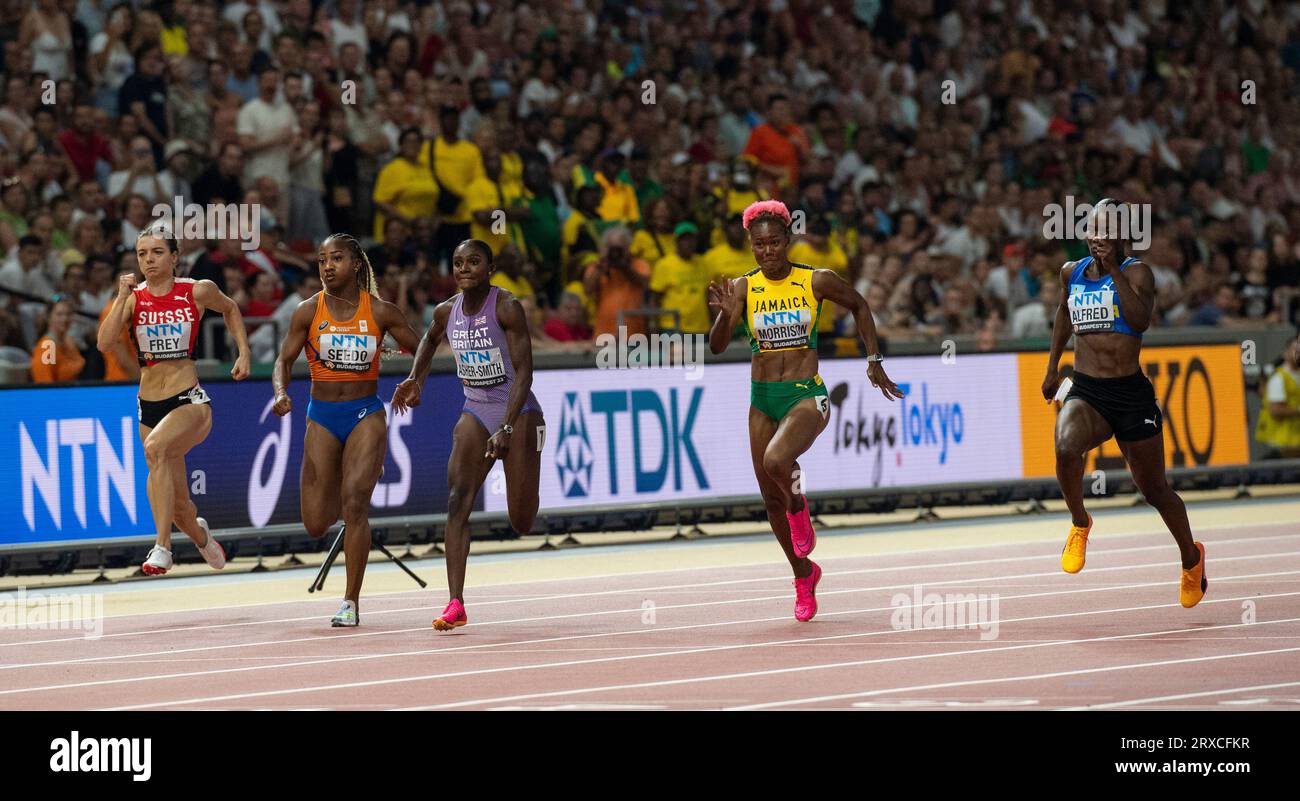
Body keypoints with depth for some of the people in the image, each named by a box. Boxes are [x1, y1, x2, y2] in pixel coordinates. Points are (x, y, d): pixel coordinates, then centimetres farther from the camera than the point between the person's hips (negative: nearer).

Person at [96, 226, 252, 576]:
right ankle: (200, 535, 47)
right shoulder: (133, 297, 1)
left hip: (190, 402, -4)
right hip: (150, 406, 4)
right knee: (178, 506, 9)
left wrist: (244, 354, 10)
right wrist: (122, 298, -17)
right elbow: (105, 344, -12)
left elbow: (230, 310, 18)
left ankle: (163, 546, -36)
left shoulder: (197, 291, -3)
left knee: (156, 447, -36)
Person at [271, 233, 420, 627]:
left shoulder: (380, 311, -3)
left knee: (354, 504, -18)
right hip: (322, 416, 2)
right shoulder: (308, 311, -2)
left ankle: (351, 602, -10)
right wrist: (281, 393, -19)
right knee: (316, 524, -2)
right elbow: (284, 360, 1)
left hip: (366, 415, -2)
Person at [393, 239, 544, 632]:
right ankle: (456, 604, -23)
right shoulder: (447, 312, 1)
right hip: (475, 411, 4)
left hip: (518, 411, -4)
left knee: (522, 522, -1)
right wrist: (415, 381, 13)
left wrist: (507, 428, -27)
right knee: (457, 500, -18)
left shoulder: (507, 308, -16)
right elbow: (430, 340, 27)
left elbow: (524, 371, -19)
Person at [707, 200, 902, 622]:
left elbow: (859, 306, 14)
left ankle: (799, 508, 1)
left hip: (806, 396, -3)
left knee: (776, 461, -33)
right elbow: (717, 346, -11)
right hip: (762, 398, 3)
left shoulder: (817, 281, -5)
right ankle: (803, 573, 32)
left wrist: (874, 361, 11)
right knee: (771, 500, 9)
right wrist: (725, 314, -30)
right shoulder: (742, 287, -2)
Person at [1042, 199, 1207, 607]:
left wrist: (1112, 268, -25)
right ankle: (1079, 525, -5)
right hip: (1085, 393, 2)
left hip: (1132, 394, -2)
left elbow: (1140, 320, -25)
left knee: (1154, 490, 10)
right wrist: (1052, 367, 30)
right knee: (1066, 448, -32)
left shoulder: (1136, 272, -6)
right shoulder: (1072, 272, 8)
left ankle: (1191, 558, 38)